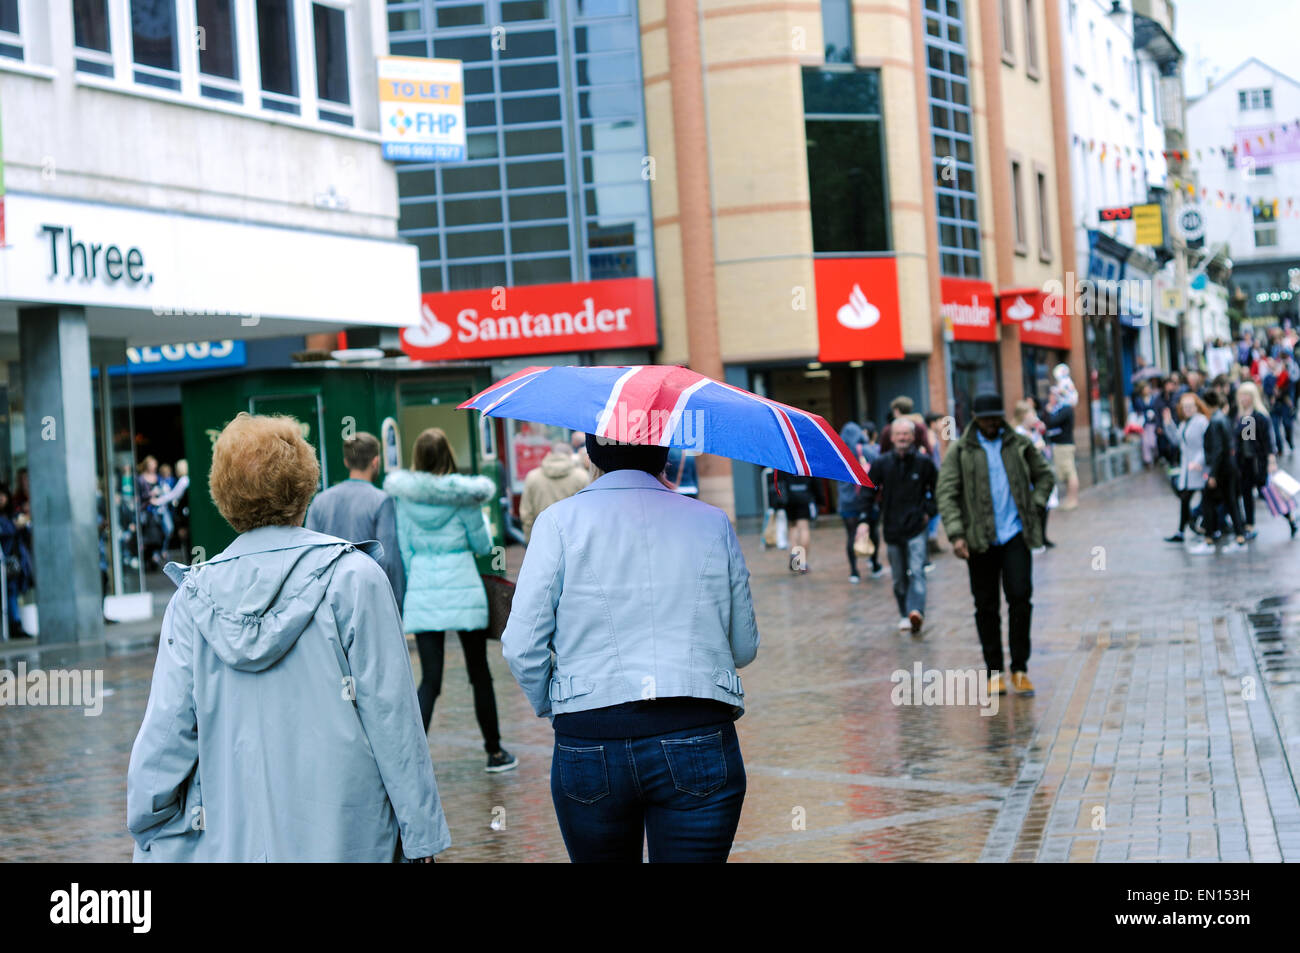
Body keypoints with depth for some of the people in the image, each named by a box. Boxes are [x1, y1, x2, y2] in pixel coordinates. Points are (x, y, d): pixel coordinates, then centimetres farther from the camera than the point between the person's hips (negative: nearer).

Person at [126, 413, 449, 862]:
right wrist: (420, 837, -1)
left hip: (230, 841, 3)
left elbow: (164, 736, 1)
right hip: (342, 838, -3)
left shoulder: (193, 597, 2)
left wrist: (155, 845, 11)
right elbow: (391, 716, -7)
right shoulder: (352, 578, -6)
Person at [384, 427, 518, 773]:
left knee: (429, 680, 2)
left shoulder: (404, 497, 1)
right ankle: (495, 752, 22)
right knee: (480, 674, 11)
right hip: (463, 589, -2)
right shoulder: (463, 494, -6)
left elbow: (403, 552, 5)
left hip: (422, 592, 2)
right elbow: (482, 545, 3)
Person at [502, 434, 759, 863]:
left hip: (588, 745, 0)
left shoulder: (560, 521, 2)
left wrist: (551, 707, 15)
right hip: (699, 744, 0)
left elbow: (521, 647, -3)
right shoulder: (713, 523, 8)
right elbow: (745, 647, 13)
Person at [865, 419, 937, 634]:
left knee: (917, 571, -17)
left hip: (917, 527, -2)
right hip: (892, 527, 3)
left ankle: (916, 610, -31)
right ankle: (904, 615, 22)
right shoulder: (883, 463, 1)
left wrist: (929, 511, 3)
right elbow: (869, 491, 9)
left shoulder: (924, 462, -2)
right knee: (899, 577, 9)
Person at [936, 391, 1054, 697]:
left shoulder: (1019, 445, 8)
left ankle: (1020, 669, 2)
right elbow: (946, 494, -3)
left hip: (1016, 534, 1)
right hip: (980, 539, -1)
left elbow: (1044, 476, 19)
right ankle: (994, 671, 14)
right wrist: (956, 534, -13)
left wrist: (1034, 506, 3)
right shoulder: (960, 451, 1)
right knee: (986, 606, 5)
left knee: (1020, 597, -8)